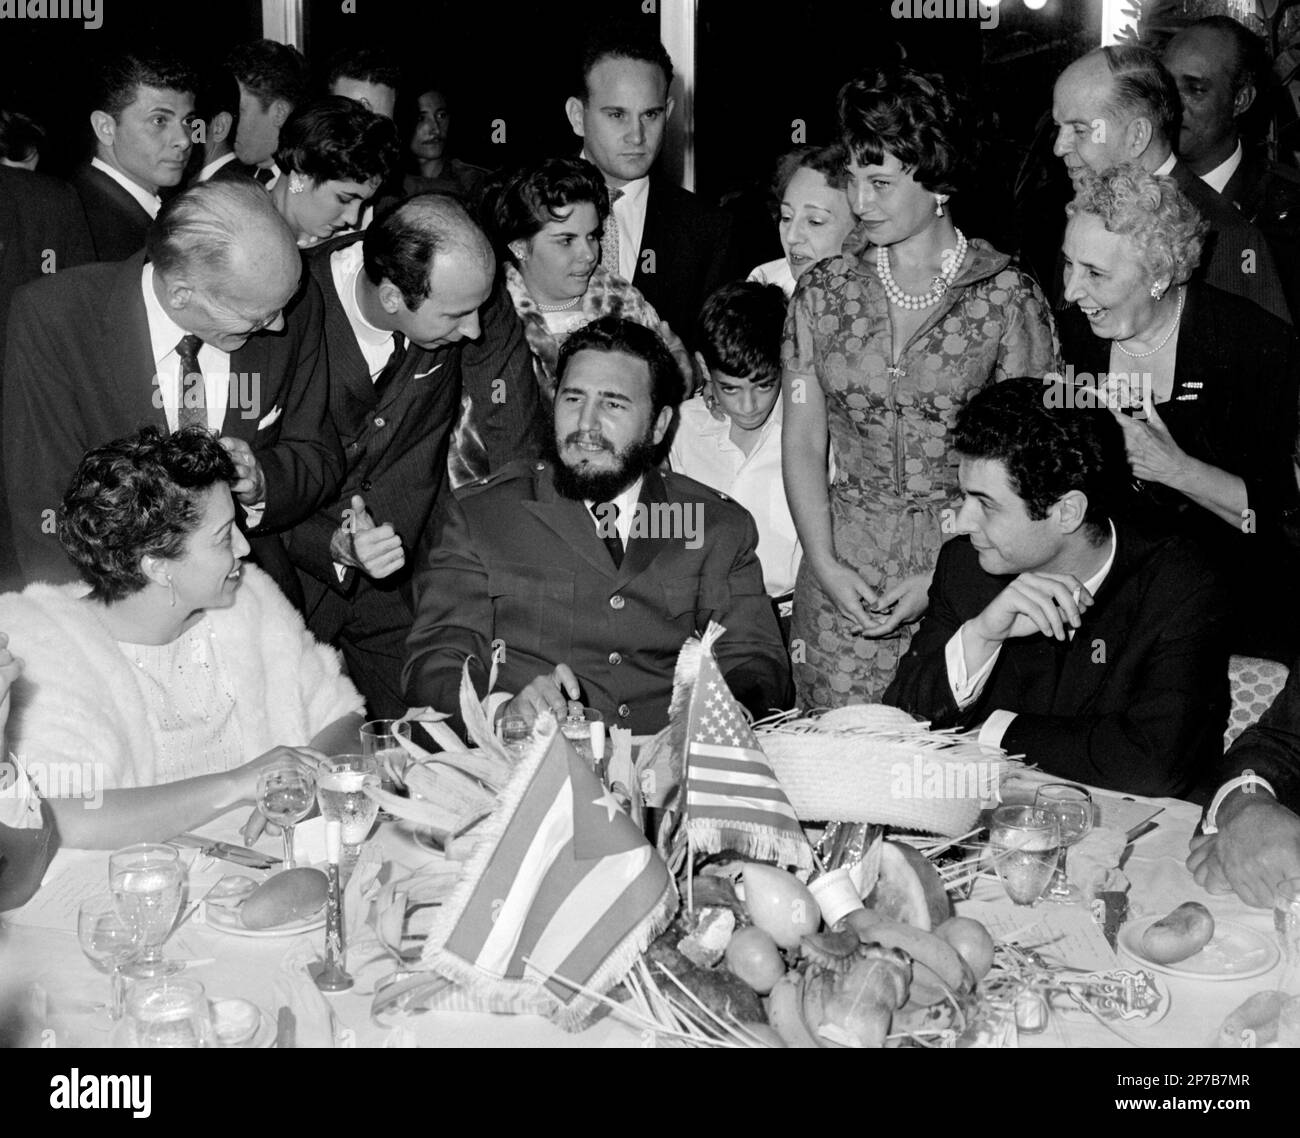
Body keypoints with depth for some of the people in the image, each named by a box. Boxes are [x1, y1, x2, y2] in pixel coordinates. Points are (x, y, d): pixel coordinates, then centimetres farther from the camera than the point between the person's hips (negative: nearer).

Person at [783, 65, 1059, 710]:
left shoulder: (1008, 296, -3)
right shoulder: (822, 292, 6)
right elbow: (802, 441, 6)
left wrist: (943, 576, -13)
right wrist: (826, 565, -6)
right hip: (844, 566, 2)